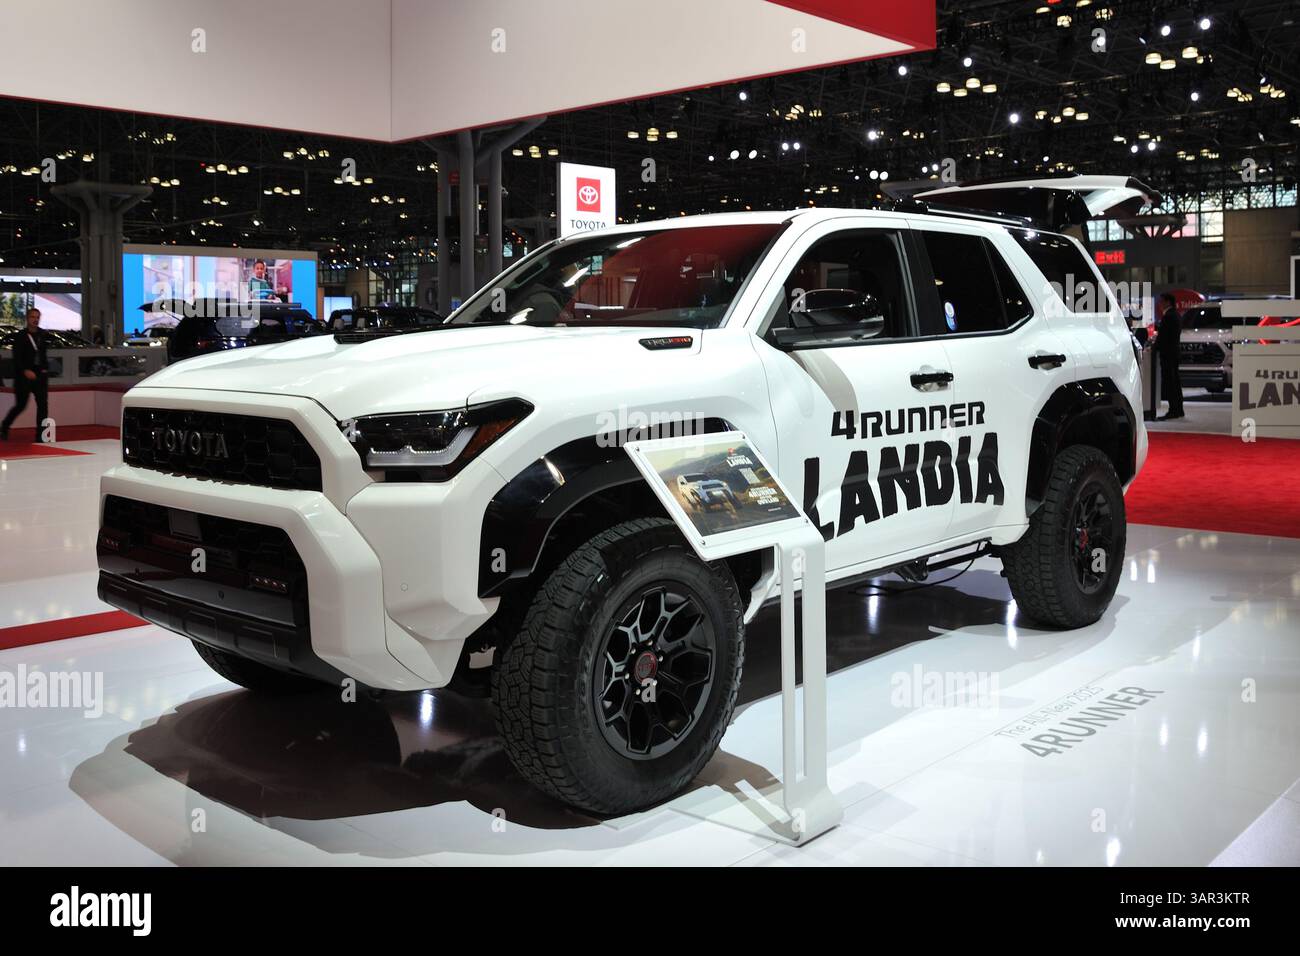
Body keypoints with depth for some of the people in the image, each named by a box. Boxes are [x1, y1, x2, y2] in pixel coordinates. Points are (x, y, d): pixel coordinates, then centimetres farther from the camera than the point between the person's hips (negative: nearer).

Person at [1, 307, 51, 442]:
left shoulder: (42, 335, 8)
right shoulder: (21, 337, -7)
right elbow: (17, 357, -12)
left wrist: (45, 368, 9)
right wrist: (25, 371, -24)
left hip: (40, 375, 4)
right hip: (23, 376, -4)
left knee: (43, 404, -6)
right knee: (20, 405, 1)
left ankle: (40, 434, -4)